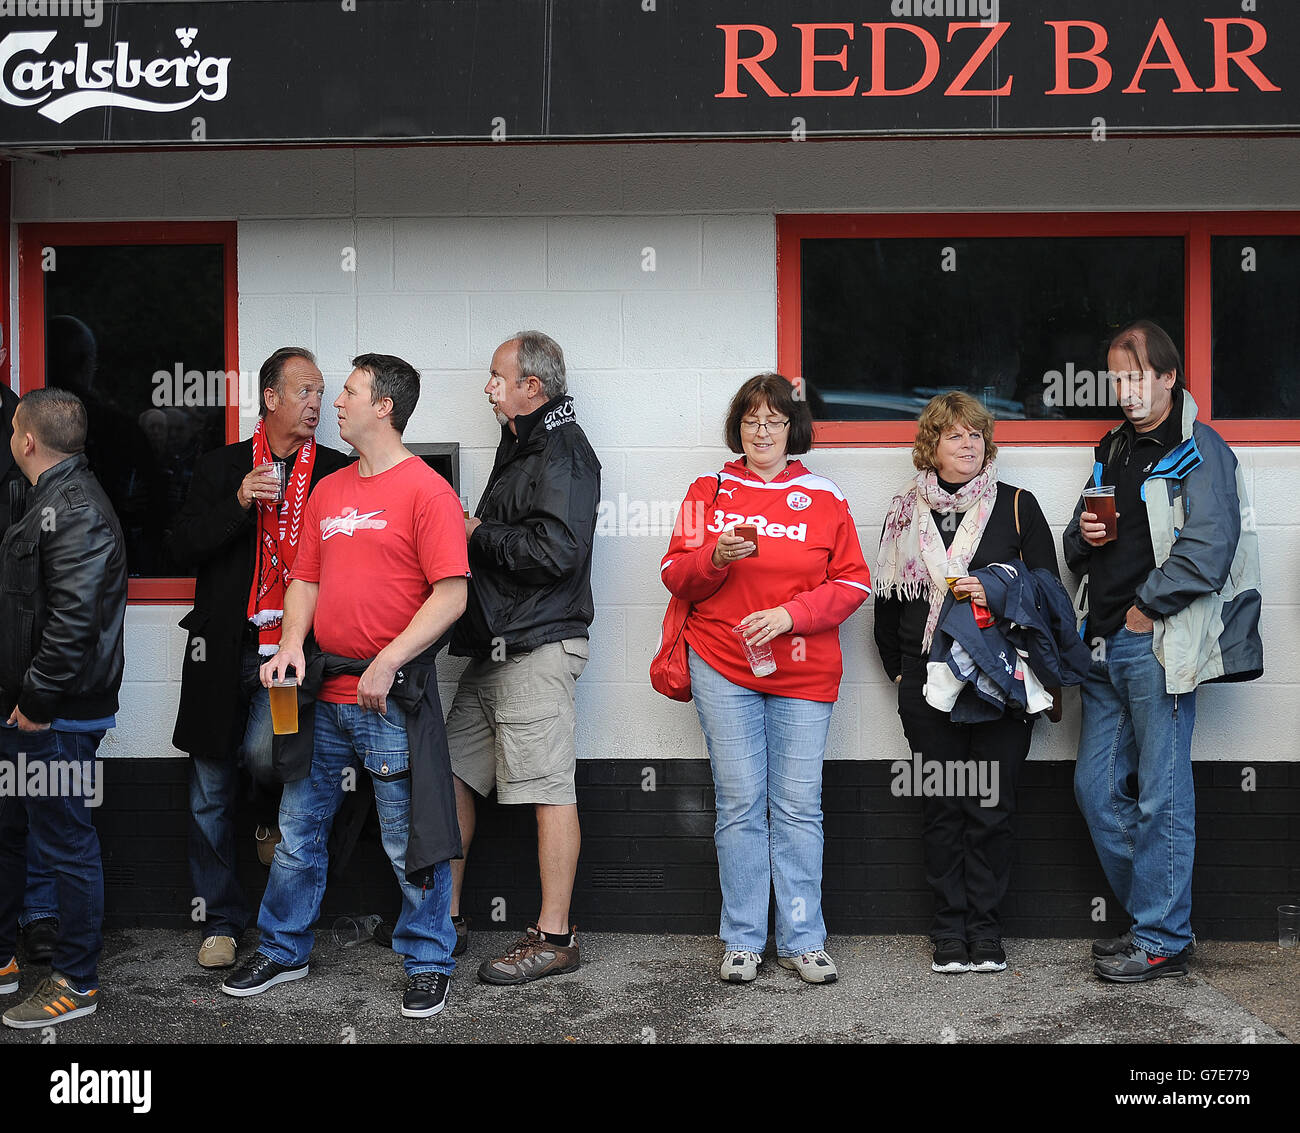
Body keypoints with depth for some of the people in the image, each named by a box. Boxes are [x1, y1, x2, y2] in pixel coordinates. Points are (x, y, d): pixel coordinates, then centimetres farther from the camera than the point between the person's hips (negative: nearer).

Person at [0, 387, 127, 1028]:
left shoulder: (74, 510, -18)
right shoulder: (52, 501, 16)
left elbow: (74, 616, -27)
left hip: (56, 717, -11)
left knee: (67, 843, 0)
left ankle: (77, 983, 11)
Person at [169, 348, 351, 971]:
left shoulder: (339, 472, 5)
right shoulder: (222, 467, 8)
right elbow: (182, 547, 0)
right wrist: (239, 504, -13)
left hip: (292, 649, -2)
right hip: (223, 649, 2)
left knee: (264, 751, -25)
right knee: (210, 792, 6)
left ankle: (271, 815, 12)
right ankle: (220, 920, 21)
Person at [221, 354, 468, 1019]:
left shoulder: (426, 490, -8)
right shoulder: (327, 491, 14)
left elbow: (451, 595, -14)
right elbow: (306, 579, 16)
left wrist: (388, 662, -19)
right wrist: (292, 644, -3)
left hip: (391, 698, -7)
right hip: (322, 695, 7)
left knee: (408, 840, 2)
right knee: (298, 831, 15)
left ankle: (428, 964, 17)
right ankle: (283, 952, 30)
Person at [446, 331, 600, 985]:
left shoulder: (563, 452, -10)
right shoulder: (520, 445, 20)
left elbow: (555, 550, -22)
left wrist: (477, 534, -11)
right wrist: (475, 532, 4)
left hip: (539, 647, -10)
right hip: (494, 649, 10)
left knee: (549, 791, -6)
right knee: (453, 776, 12)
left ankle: (555, 938, 0)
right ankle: (446, 918, 21)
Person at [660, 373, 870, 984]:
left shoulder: (824, 498, 6)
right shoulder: (709, 492, 8)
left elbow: (852, 583, 3)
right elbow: (677, 576, 5)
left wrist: (791, 614, -10)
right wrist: (717, 555, -15)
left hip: (802, 671, 0)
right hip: (723, 664, 0)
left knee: (799, 806, 1)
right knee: (739, 803, 0)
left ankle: (802, 940, 11)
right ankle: (742, 940, 9)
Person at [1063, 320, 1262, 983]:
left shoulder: (1199, 451, -6)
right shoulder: (1113, 451, 19)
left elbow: (1207, 549, -17)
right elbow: (1079, 552, 24)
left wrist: (1146, 606, -12)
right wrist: (1084, 536, 1)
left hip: (1158, 644, -8)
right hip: (1105, 644, 8)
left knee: (1162, 796, -3)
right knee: (1096, 789, 9)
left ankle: (1163, 941, 6)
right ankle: (1156, 914, 22)